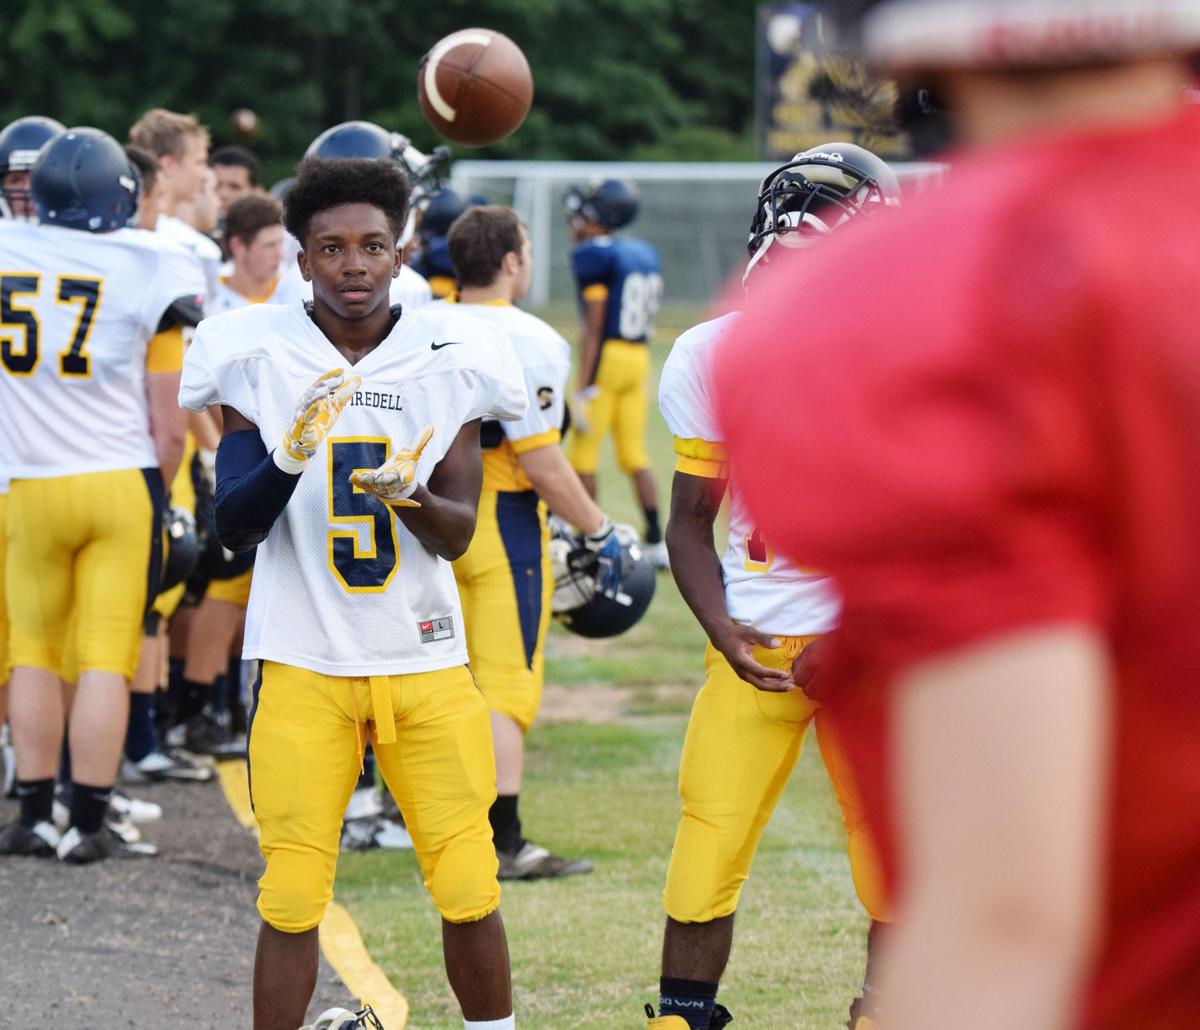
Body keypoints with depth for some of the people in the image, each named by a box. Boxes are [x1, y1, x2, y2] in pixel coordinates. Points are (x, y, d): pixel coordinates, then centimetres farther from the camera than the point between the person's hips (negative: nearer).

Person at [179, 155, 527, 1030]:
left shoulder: (451, 357, 2)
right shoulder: (257, 356, -2)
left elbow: (457, 533, 0)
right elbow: (232, 525, -6)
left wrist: (410, 495, -22)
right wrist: (291, 455, -24)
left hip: (426, 657, 1)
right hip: (303, 661, -1)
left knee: (471, 891, -1)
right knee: (292, 901, -4)